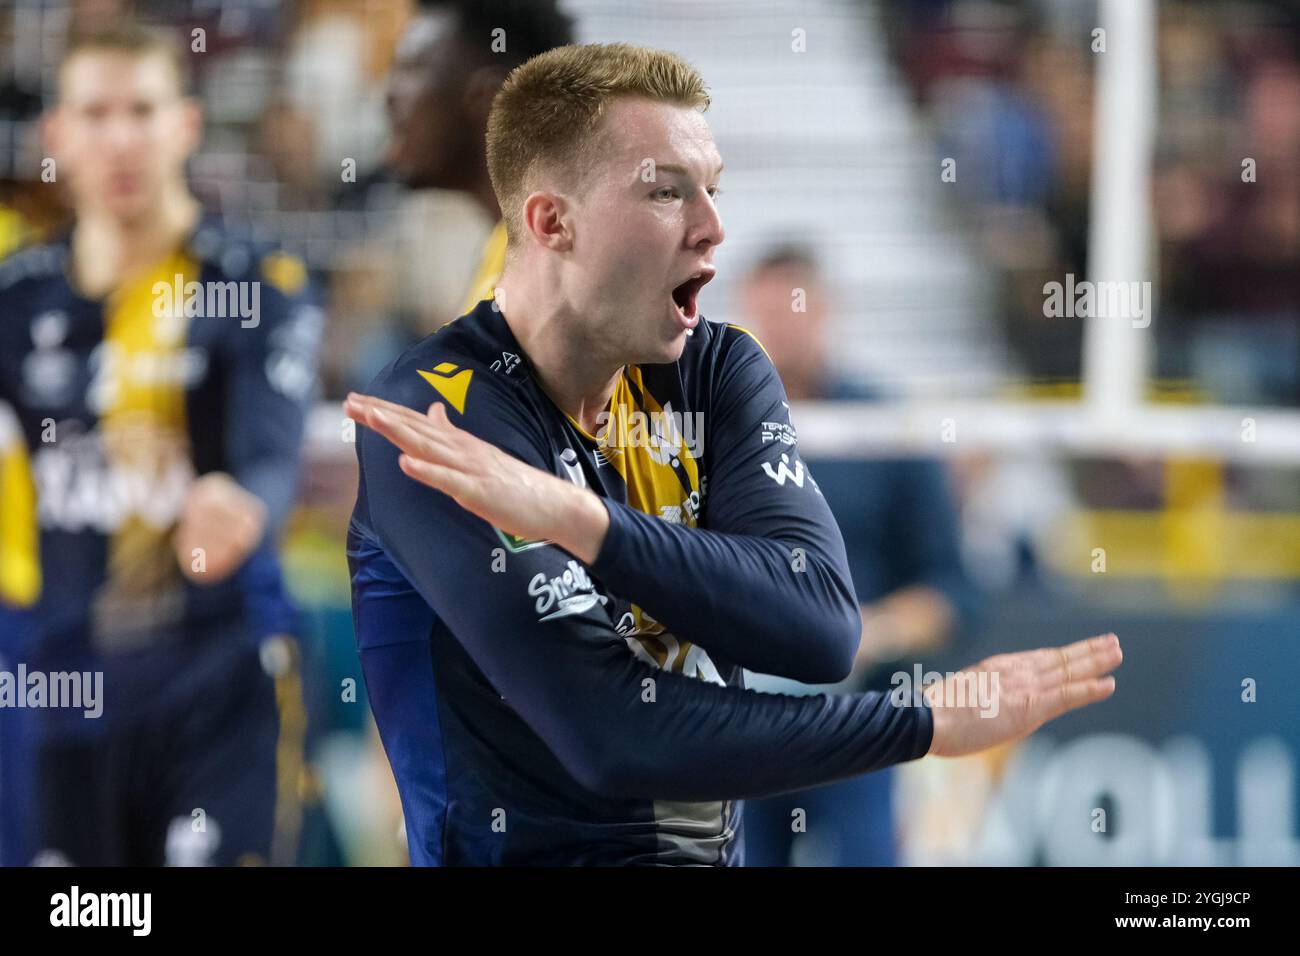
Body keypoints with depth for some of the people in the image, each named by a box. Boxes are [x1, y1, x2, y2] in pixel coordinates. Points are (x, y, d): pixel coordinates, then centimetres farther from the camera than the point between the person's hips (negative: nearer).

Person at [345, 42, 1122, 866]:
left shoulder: (720, 369, 4)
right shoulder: (435, 418, -13)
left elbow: (822, 629, -11)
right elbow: (610, 737, -20)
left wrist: (581, 520, -24)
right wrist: (934, 721, -12)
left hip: (716, 846, 5)